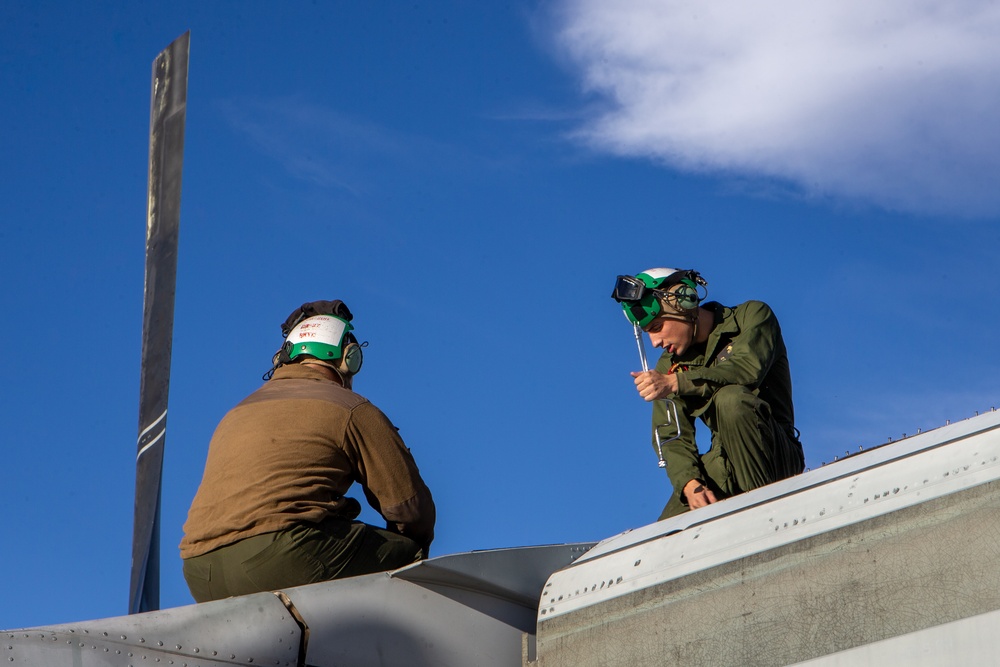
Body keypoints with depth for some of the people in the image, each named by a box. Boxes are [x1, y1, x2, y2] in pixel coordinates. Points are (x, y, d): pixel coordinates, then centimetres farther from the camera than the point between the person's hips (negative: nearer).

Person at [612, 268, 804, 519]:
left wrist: (675, 383, -26)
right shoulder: (669, 366, 12)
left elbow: (748, 369, -21)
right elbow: (671, 435, 2)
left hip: (776, 456, -3)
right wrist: (690, 484, -18)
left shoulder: (752, 316, 0)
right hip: (723, 466, 3)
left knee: (730, 398, -33)